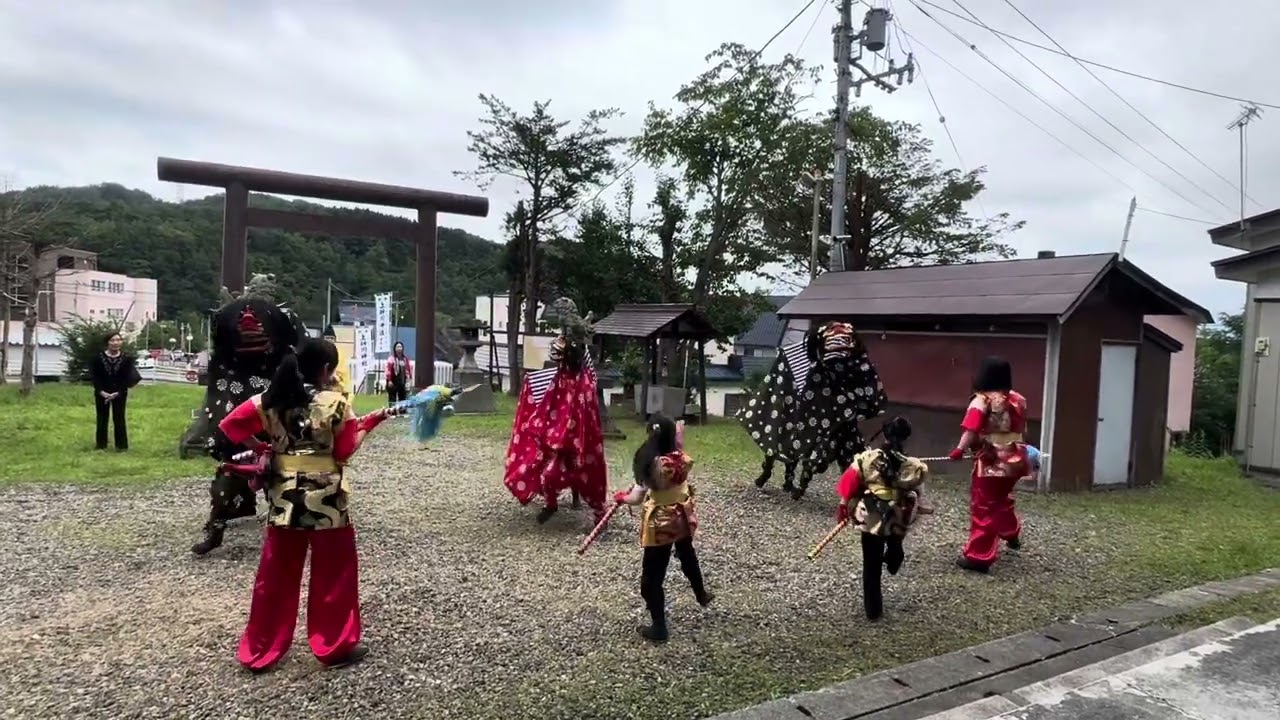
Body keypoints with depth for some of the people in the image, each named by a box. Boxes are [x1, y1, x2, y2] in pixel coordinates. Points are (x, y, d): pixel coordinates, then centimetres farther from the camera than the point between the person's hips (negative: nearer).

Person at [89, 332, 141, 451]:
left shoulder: (126, 359, -3)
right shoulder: (98, 358, -3)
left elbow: (127, 378, -5)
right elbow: (94, 376, -4)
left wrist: (118, 392, -14)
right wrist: (101, 391, -14)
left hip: (119, 394, -1)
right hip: (101, 393, 1)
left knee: (119, 419, 3)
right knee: (102, 418, 9)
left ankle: (121, 445, 8)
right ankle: (101, 445, 18)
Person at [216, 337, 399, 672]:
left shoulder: (271, 399, 1)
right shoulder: (335, 403, -11)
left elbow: (229, 426, -1)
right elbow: (345, 451, -6)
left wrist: (262, 446, 9)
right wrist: (369, 422, 4)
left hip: (284, 497, 4)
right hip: (325, 499, -4)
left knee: (276, 575, 15)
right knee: (334, 573, 10)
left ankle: (259, 651, 25)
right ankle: (336, 646, 19)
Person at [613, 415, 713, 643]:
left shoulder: (654, 464, -29)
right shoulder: (681, 457, -13)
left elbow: (637, 498, -25)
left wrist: (621, 497, -8)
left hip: (661, 524, -7)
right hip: (683, 517, 7)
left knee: (652, 576, 8)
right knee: (688, 556, 35)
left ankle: (659, 628, 17)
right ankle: (701, 595, 58)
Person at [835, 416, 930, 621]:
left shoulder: (866, 458, -12)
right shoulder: (913, 466, -12)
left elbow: (849, 487, -5)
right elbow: (916, 496, 0)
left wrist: (843, 508, 10)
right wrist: (921, 510, 21)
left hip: (870, 520, 0)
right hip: (899, 521, 0)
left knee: (871, 567, 13)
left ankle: (873, 609, 22)